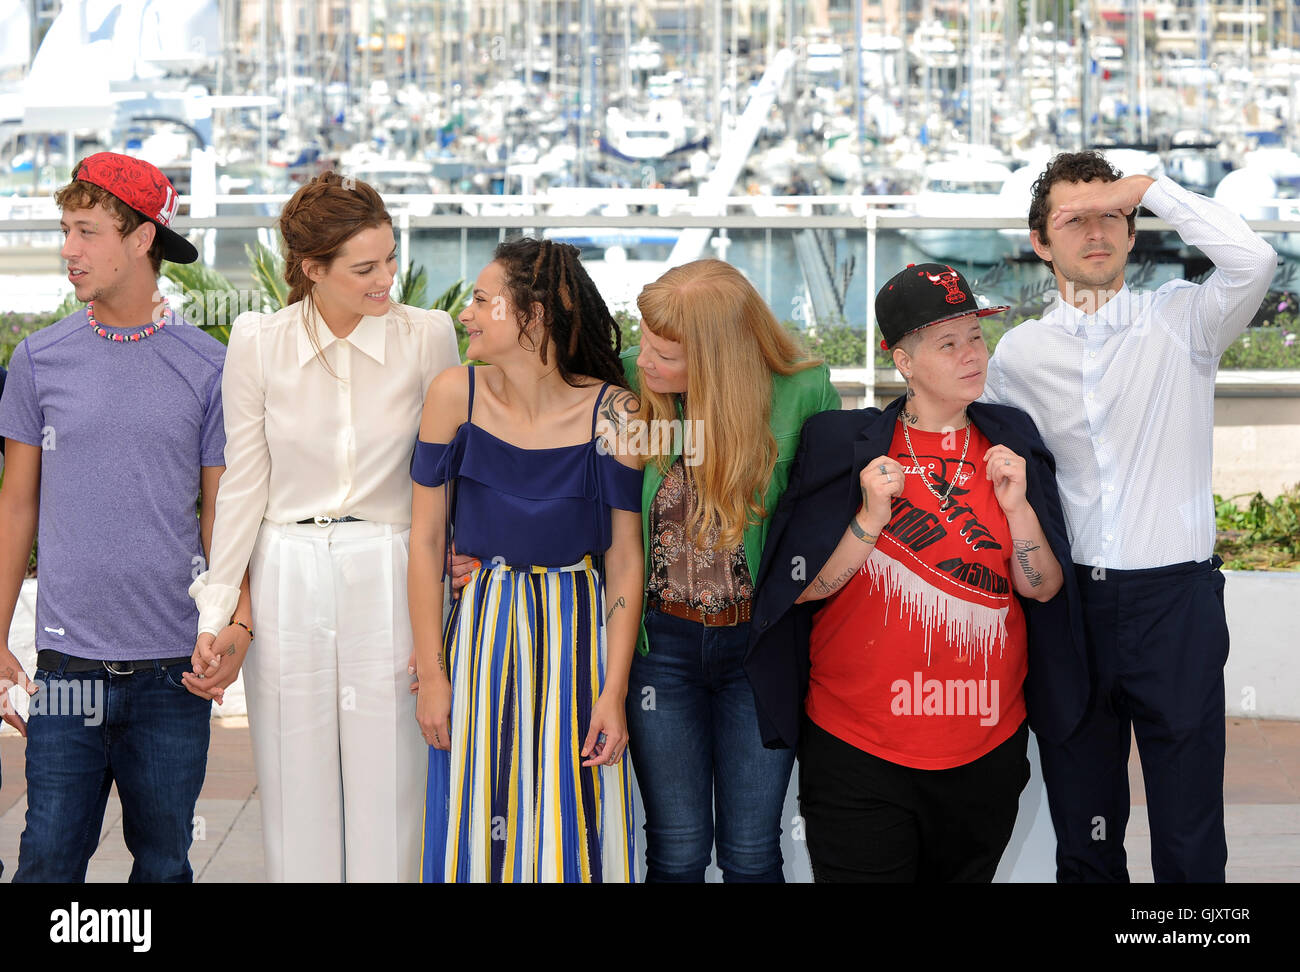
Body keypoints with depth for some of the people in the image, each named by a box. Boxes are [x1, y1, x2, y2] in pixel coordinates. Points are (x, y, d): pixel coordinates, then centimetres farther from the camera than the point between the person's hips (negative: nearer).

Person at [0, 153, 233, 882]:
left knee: (165, 860, 9)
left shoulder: (209, 368, 2)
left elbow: (221, 512, 5)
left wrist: (236, 623, -9)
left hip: (173, 671, 0)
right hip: (68, 664, 1)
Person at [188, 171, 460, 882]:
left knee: (384, 791, 3)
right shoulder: (258, 343, -2)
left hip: (387, 576, -1)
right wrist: (215, 615, 1)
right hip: (285, 577, 1)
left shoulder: (427, 336, -3)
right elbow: (244, 485, 2)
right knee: (295, 794, 7)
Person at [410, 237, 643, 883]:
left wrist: (614, 690, -9)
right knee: (477, 827, 7)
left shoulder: (613, 413, -10)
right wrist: (431, 672, -4)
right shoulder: (455, 395, -6)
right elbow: (426, 540, -2)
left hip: (577, 631, -1)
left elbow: (625, 558, -5)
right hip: (480, 631, 1)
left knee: (571, 827, 5)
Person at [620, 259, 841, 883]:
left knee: (751, 853, 9)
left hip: (760, 643, -1)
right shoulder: (626, 380, -9)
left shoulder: (803, 394, -13)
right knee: (677, 851, 9)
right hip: (662, 640, 1)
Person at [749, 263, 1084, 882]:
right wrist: (870, 519, -18)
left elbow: (1044, 589, 1)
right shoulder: (844, 446, -3)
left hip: (987, 750, 3)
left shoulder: (1011, 442, 5)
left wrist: (1017, 505, -13)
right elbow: (801, 590, -6)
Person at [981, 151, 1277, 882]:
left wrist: (1148, 187, -13)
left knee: (1191, 844, 3)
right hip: (1071, 600, 3)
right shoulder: (1017, 354, 7)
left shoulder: (1181, 322, -1)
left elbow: (1253, 261, -21)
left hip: (1177, 601, -2)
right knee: (1084, 844, 14)